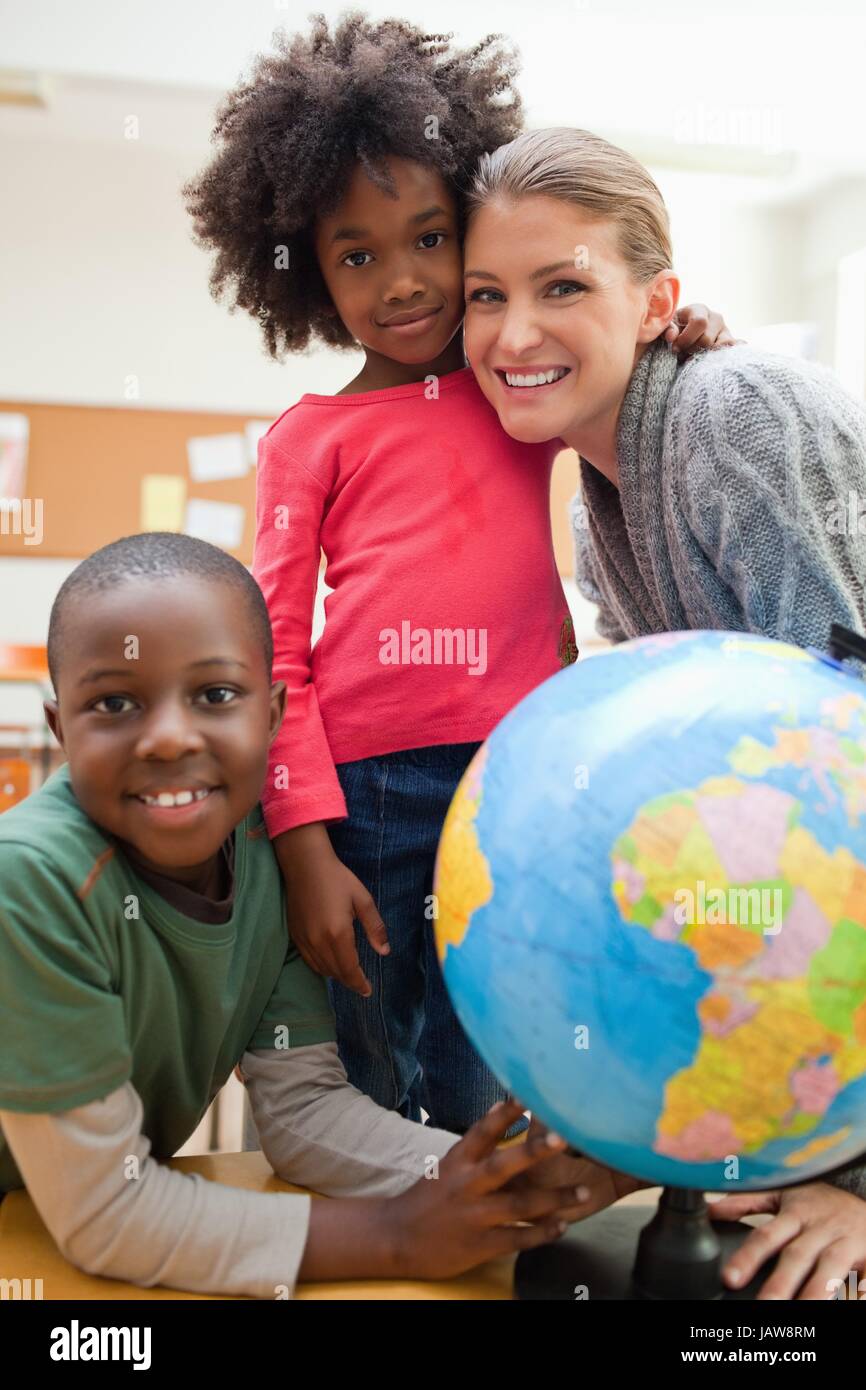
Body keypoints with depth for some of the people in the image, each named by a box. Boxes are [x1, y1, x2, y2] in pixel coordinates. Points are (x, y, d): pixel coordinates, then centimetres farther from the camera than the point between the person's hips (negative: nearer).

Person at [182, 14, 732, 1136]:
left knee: (482, 1101, 8)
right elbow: (277, 655, 0)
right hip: (369, 792, -1)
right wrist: (304, 847, -8)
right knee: (366, 1101, 12)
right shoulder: (307, 438, 5)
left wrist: (683, 340, 7)